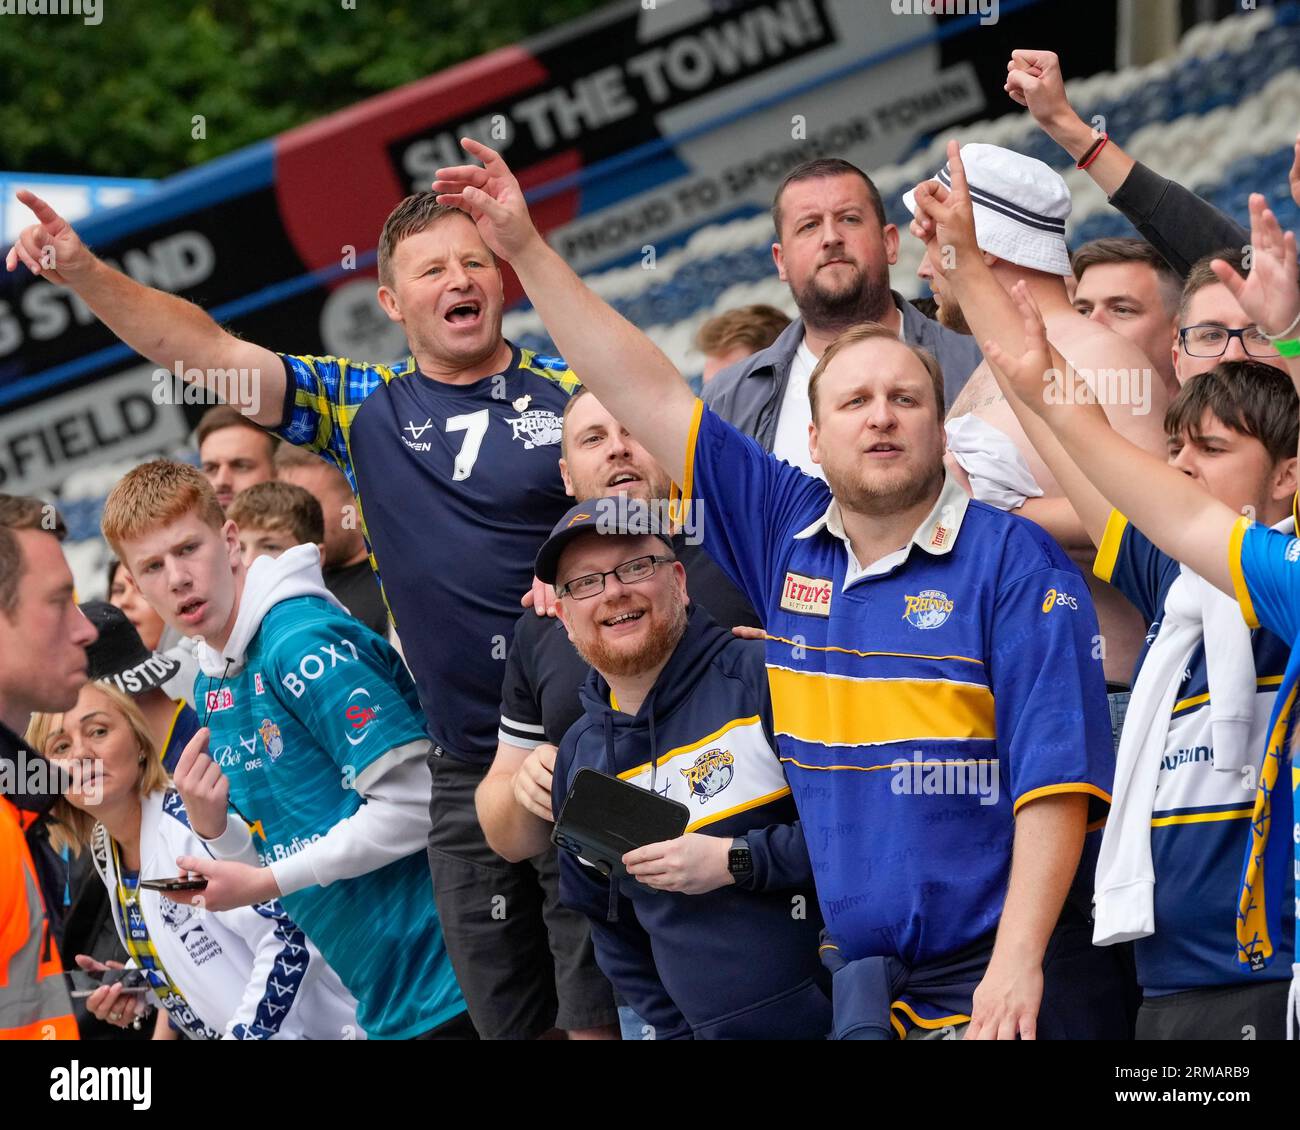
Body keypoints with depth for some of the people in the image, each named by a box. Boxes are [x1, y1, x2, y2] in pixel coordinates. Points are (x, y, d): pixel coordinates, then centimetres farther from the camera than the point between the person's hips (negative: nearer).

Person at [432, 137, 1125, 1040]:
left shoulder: (1013, 560, -5)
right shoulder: (790, 538, 10)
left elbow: (1054, 776, -12)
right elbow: (650, 395, 13)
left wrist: (1017, 961, -20)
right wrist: (525, 248, 12)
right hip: (867, 982, 5)